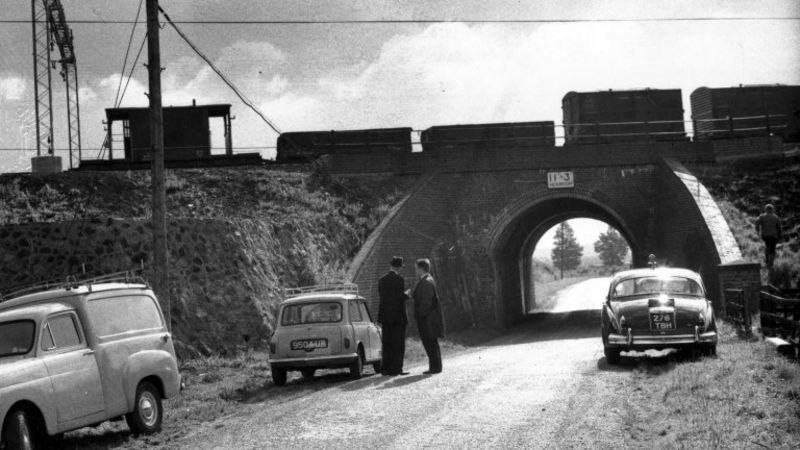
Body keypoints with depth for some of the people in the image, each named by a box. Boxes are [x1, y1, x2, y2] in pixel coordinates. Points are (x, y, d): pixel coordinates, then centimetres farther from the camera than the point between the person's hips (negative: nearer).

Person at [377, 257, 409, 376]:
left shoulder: (382, 280, 10)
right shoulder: (399, 279, -10)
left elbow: (382, 297, 11)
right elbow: (400, 296, -16)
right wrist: (407, 295, 4)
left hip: (385, 316, 6)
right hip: (398, 316, -6)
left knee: (387, 343, 8)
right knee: (398, 344, -1)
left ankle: (386, 369, 7)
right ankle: (396, 369, -5)